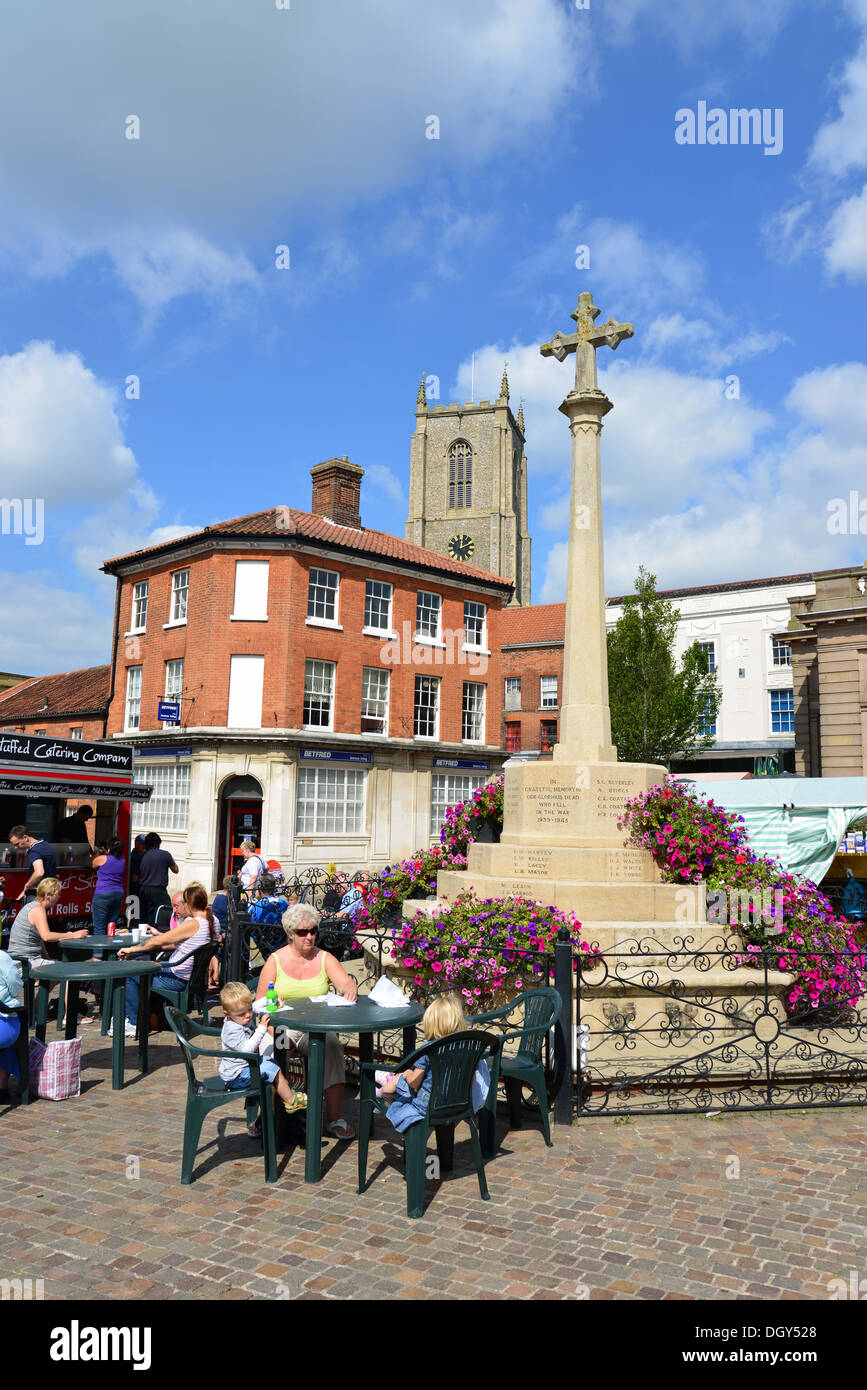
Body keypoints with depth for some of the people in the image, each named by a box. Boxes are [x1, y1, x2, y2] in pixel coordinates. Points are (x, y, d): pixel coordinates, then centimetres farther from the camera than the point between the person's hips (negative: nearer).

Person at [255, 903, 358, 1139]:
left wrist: (350, 990, -31)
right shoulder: (275, 961, 4)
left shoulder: (325, 959, 7)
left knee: (332, 1046, -29)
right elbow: (259, 1003, 3)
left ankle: (335, 1118, -19)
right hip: (282, 1027, -1)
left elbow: (348, 982, -7)